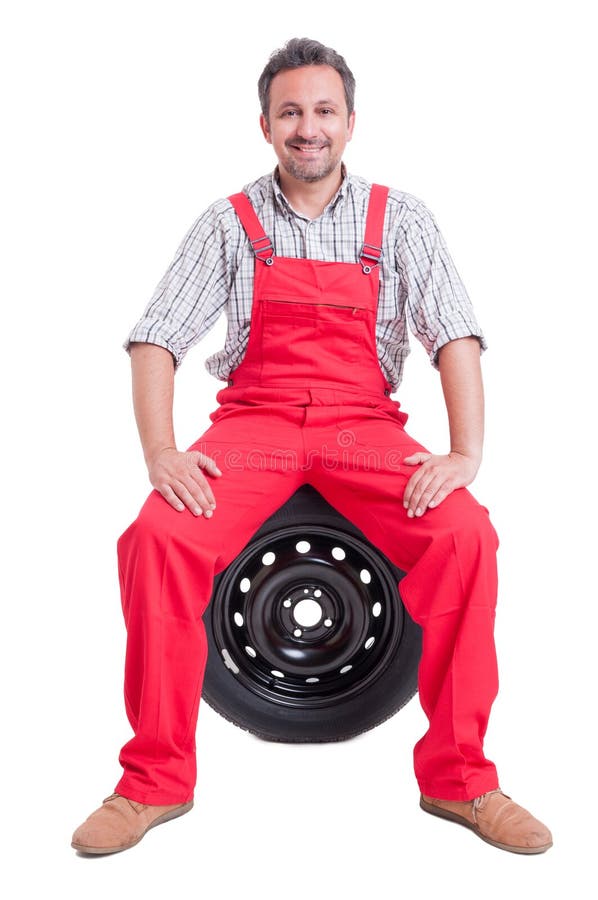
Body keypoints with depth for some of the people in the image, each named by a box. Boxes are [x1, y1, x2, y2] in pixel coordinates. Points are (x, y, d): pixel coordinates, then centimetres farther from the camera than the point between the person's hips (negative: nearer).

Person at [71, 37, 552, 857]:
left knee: (466, 536, -27)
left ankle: (459, 778, -10)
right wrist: (160, 450, -17)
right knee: (158, 538, -27)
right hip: (255, 417, 0)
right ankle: (156, 781, -10)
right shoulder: (230, 222, 6)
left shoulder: (400, 220, 5)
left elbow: (455, 335, -4)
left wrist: (467, 452, -20)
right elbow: (156, 337, 0)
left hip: (365, 423, 0)